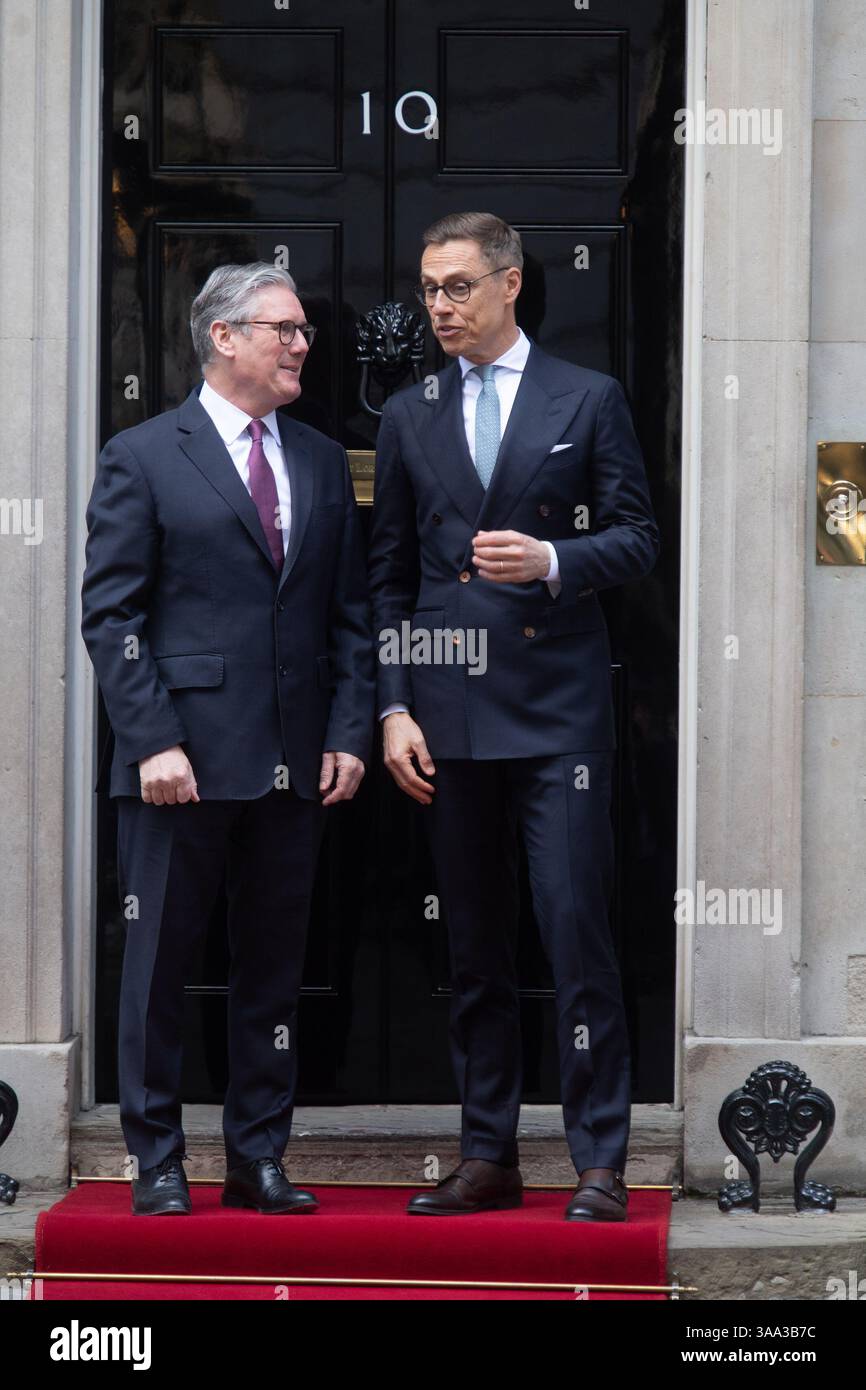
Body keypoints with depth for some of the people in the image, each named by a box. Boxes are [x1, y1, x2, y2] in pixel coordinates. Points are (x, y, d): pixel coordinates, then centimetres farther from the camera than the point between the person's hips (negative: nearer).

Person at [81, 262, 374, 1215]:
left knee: (273, 967, 9)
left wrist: (349, 733, 2)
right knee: (158, 963, 2)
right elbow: (109, 615, -5)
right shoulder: (143, 458, -1)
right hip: (183, 763, -4)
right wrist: (152, 741, -13)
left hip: (293, 768, 5)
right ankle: (157, 1163, 12)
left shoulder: (322, 463, 14)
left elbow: (350, 615, 14)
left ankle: (258, 1160, 18)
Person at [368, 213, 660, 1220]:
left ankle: (600, 1163, -3)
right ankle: (489, 1157, 14)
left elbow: (637, 540, 4)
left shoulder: (588, 400, 5)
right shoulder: (408, 417, 13)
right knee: (473, 947, 7)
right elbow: (389, 576, 13)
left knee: (576, 930, -9)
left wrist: (552, 559, -15)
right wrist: (393, 708, 4)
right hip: (450, 712, 3)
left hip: (557, 708, -3)